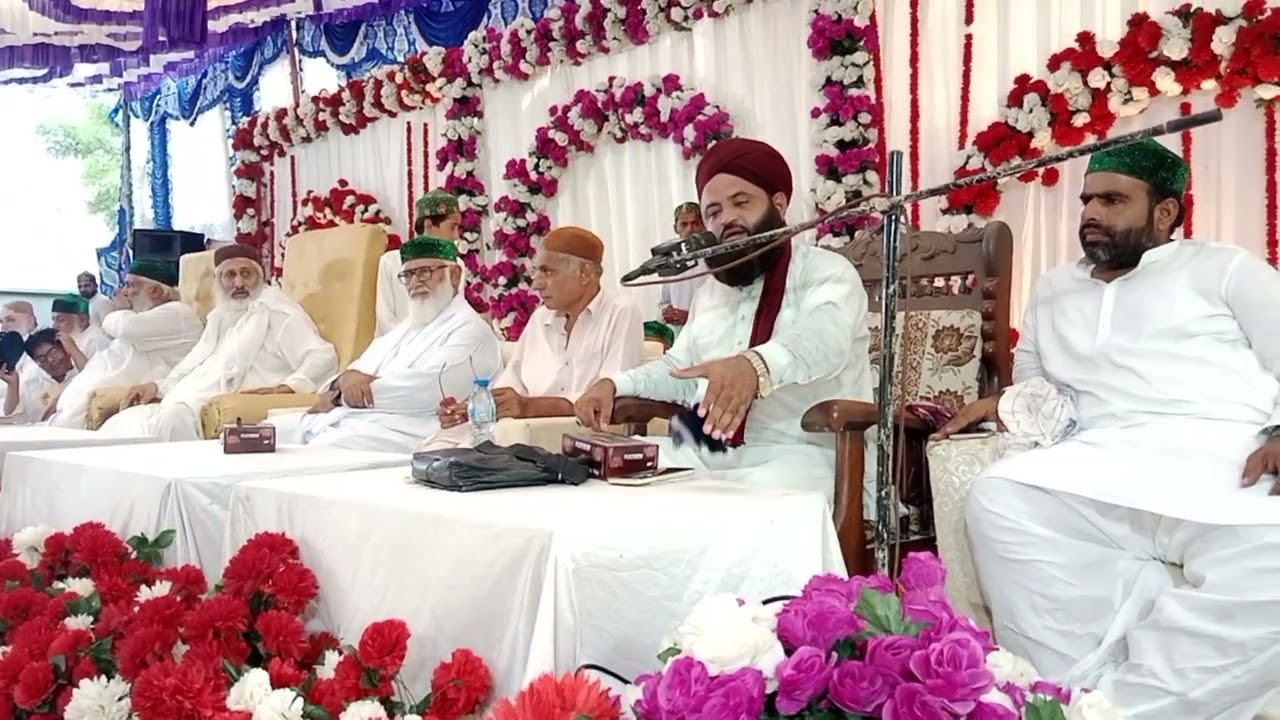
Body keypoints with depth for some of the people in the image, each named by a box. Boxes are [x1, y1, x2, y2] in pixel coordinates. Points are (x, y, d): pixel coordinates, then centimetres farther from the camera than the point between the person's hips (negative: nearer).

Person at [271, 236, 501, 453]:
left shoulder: (471, 331, -3)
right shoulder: (406, 327, 26)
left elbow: (427, 387, -18)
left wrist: (339, 396, -9)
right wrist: (348, 378, -9)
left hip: (400, 430, -9)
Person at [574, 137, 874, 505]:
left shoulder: (827, 272, -2)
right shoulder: (709, 293, 23)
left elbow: (822, 341, -24)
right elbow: (678, 369, 28)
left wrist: (756, 365, -46)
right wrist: (614, 385, 8)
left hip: (798, 456, -7)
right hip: (708, 454, 7)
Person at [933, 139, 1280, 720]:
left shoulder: (1219, 267, 18)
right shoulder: (1053, 290, 30)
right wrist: (1002, 405, 8)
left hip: (1232, 461, -2)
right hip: (1106, 461, 3)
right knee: (999, 499, -31)